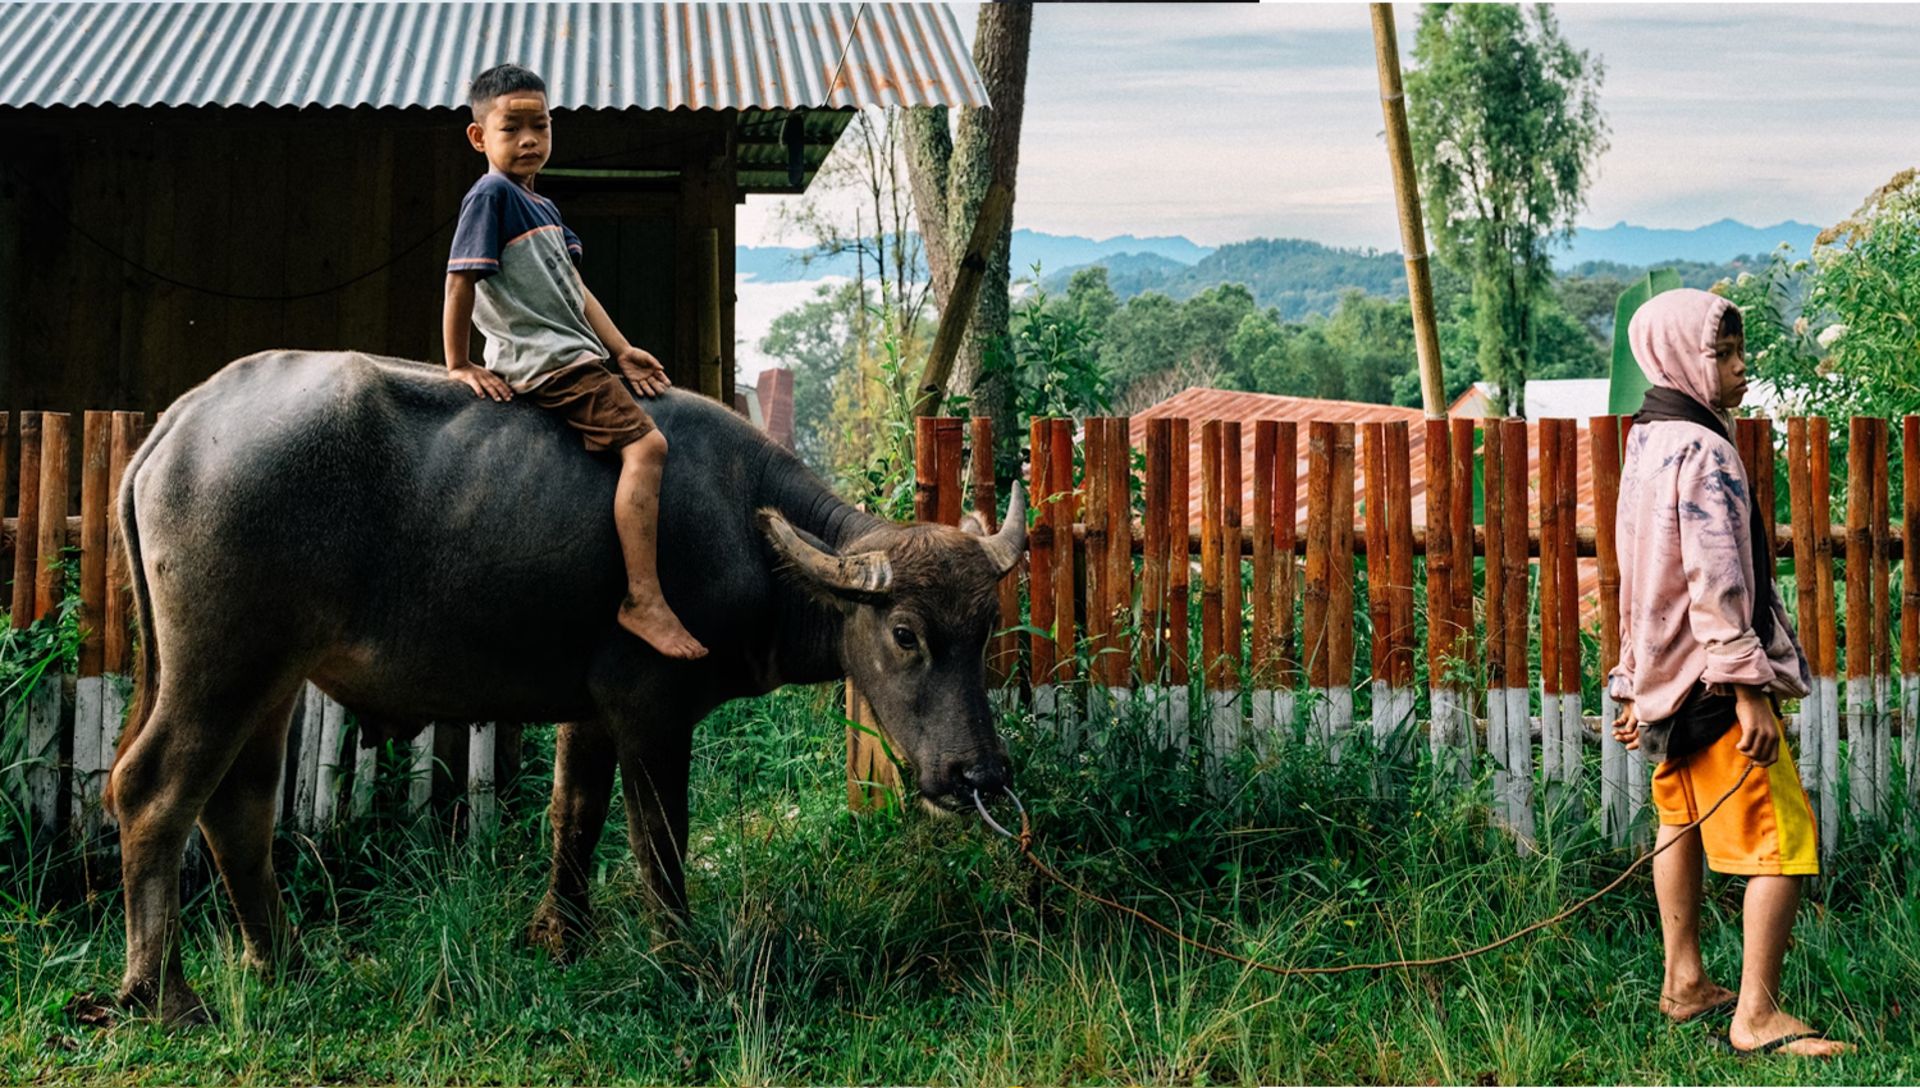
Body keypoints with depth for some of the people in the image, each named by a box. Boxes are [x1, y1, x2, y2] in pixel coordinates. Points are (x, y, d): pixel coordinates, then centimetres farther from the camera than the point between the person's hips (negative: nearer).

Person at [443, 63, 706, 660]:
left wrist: (621, 349, 9)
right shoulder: (490, 195, -8)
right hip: (548, 361, -10)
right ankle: (643, 599, -26)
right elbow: (460, 279, -11)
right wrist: (459, 365, -9)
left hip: (575, 353, 10)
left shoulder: (543, 206, 20)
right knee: (644, 444, -21)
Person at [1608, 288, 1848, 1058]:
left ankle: (1684, 985, 29)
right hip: (1710, 678, -10)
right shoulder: (1702, 452, -16)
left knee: (1683, 821, 20)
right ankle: (1756, 1016, -9)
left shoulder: (1647, 444, 14)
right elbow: (1714, 582, -22)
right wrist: (1748, 688, -23)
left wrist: (1635, 687, 22)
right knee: (1784, 838, -8)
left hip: (1667, 676, 10)